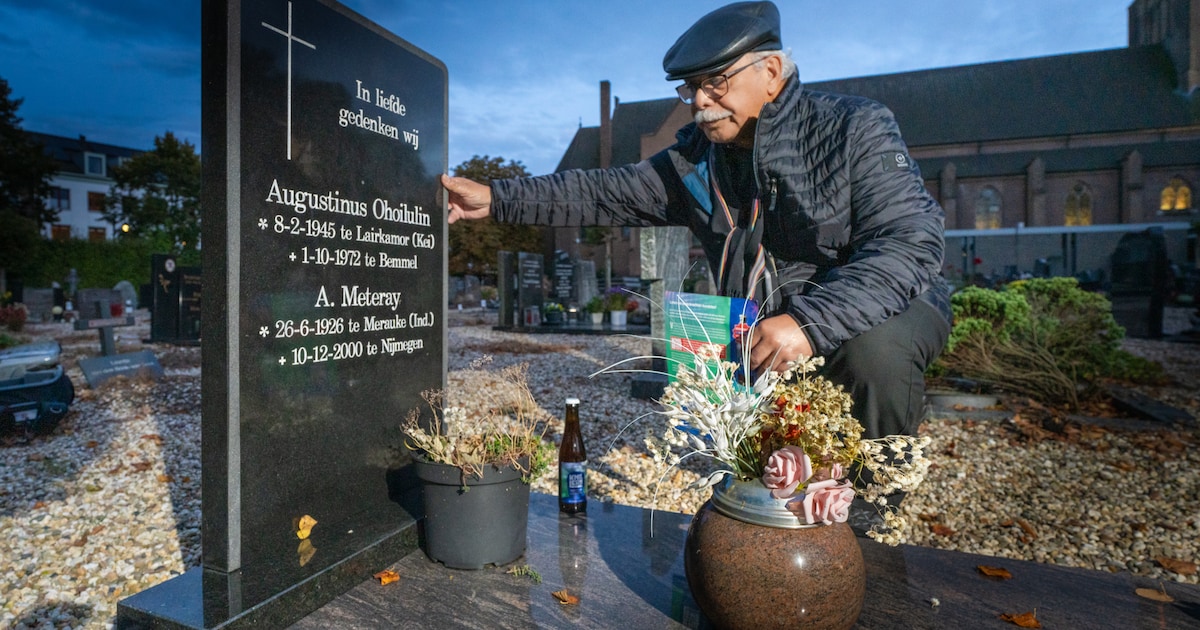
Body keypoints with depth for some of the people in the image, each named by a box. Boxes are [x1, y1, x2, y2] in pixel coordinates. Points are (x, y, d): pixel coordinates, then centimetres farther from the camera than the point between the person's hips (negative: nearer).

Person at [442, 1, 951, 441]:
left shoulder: (855, 129, -16)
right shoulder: (694, 162, -2)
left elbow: (911, 241, -27)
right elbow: (603, 193, -4)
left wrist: (811, 321, -41)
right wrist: (497, 198, -13)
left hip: (885, 309, -4)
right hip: (764, 335, 4)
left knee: (872, 349, -35)